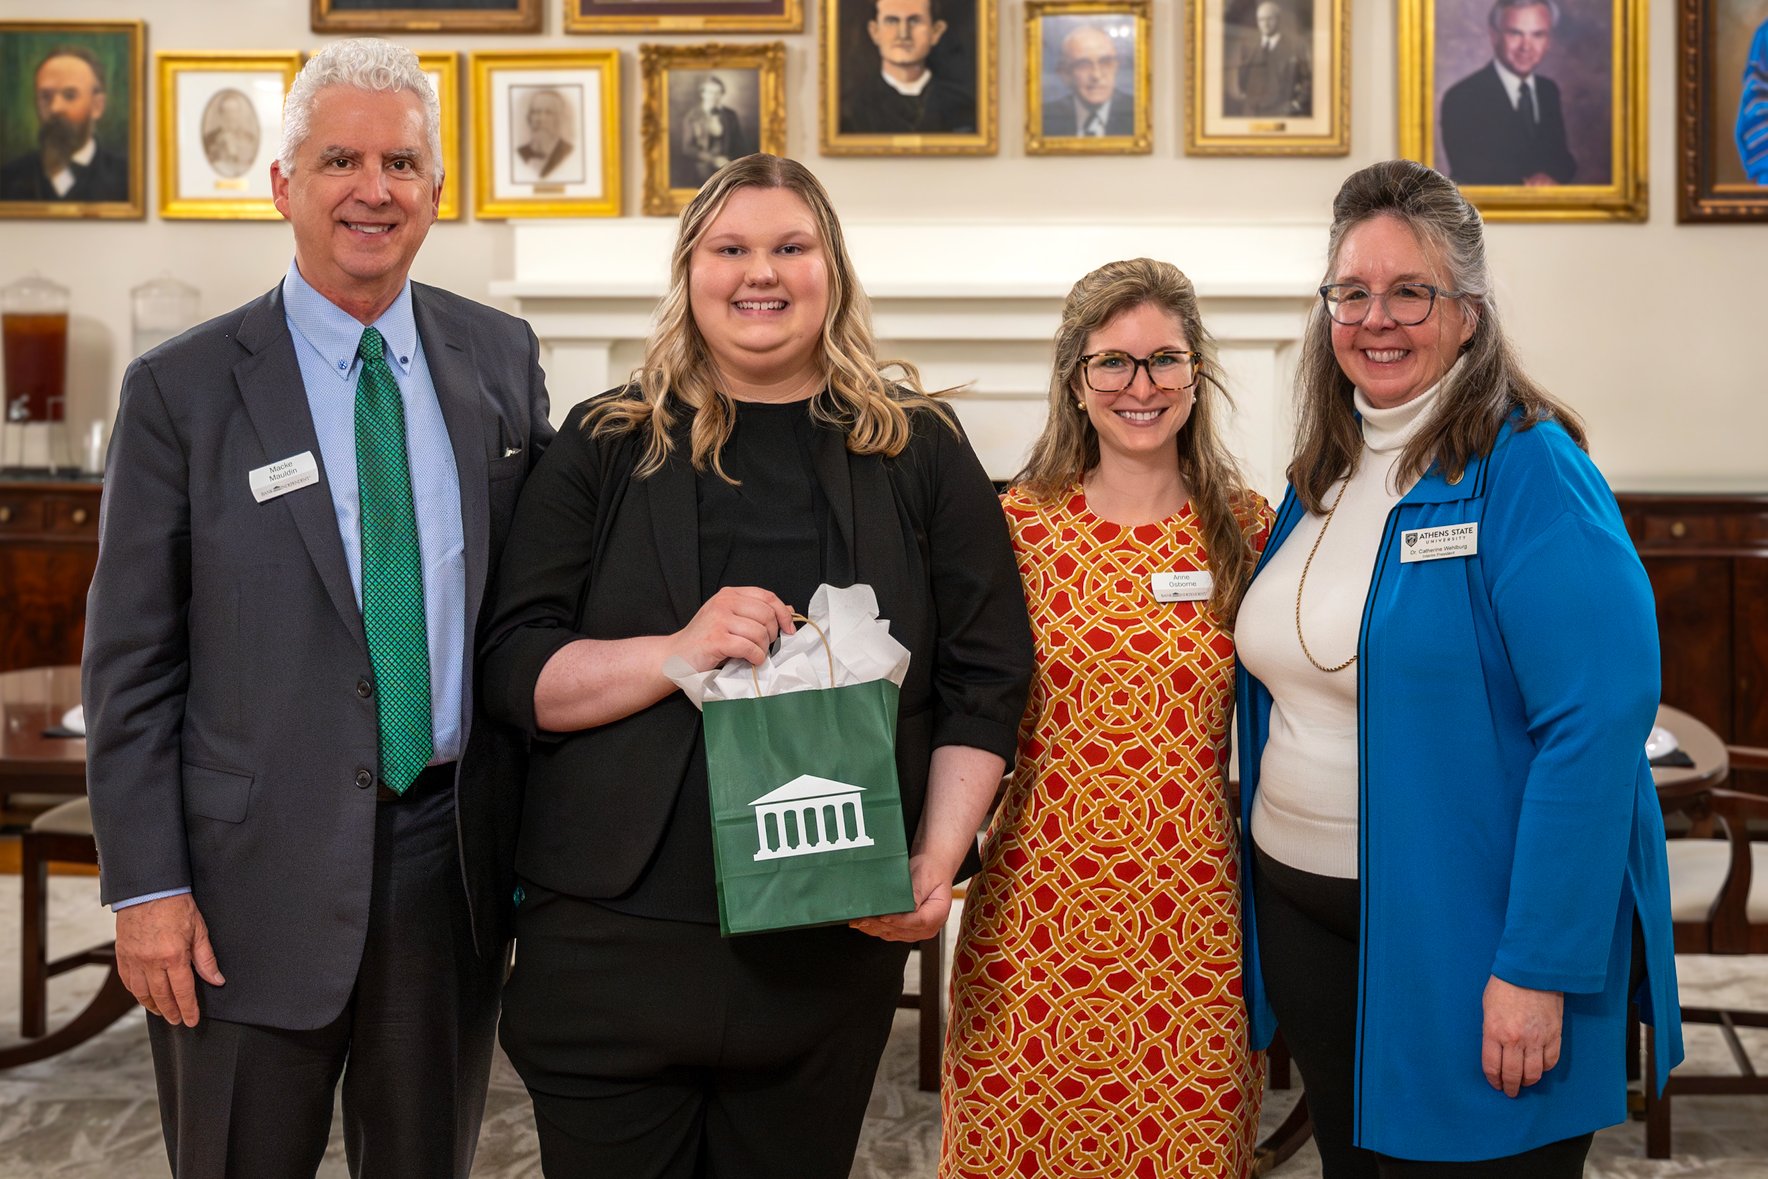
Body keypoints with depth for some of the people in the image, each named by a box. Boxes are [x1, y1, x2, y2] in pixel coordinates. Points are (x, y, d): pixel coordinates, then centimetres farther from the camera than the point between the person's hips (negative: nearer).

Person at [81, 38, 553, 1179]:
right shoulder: (182, 389, -4)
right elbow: (130, 662, -4)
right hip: (260, 872, -2)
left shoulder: (503, 357, 5)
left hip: (457, 858, 3)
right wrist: (147, 890, -8)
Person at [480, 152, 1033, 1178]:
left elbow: (986, 681, 4)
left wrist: (940, 857, -9)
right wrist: (676, 653, -18)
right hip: (612, 936, 0)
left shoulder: (918, 449, 6)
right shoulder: (608, 447, 5)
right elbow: (514, 670, -1)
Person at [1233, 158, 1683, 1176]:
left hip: (1462, 932, -7)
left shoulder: (1528, 471, -15)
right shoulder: (1321, 478, 8)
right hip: (1304, 908, 7)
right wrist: (1269, 889, 11)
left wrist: (1539, 967, -24)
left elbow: (1597, 724, -21)